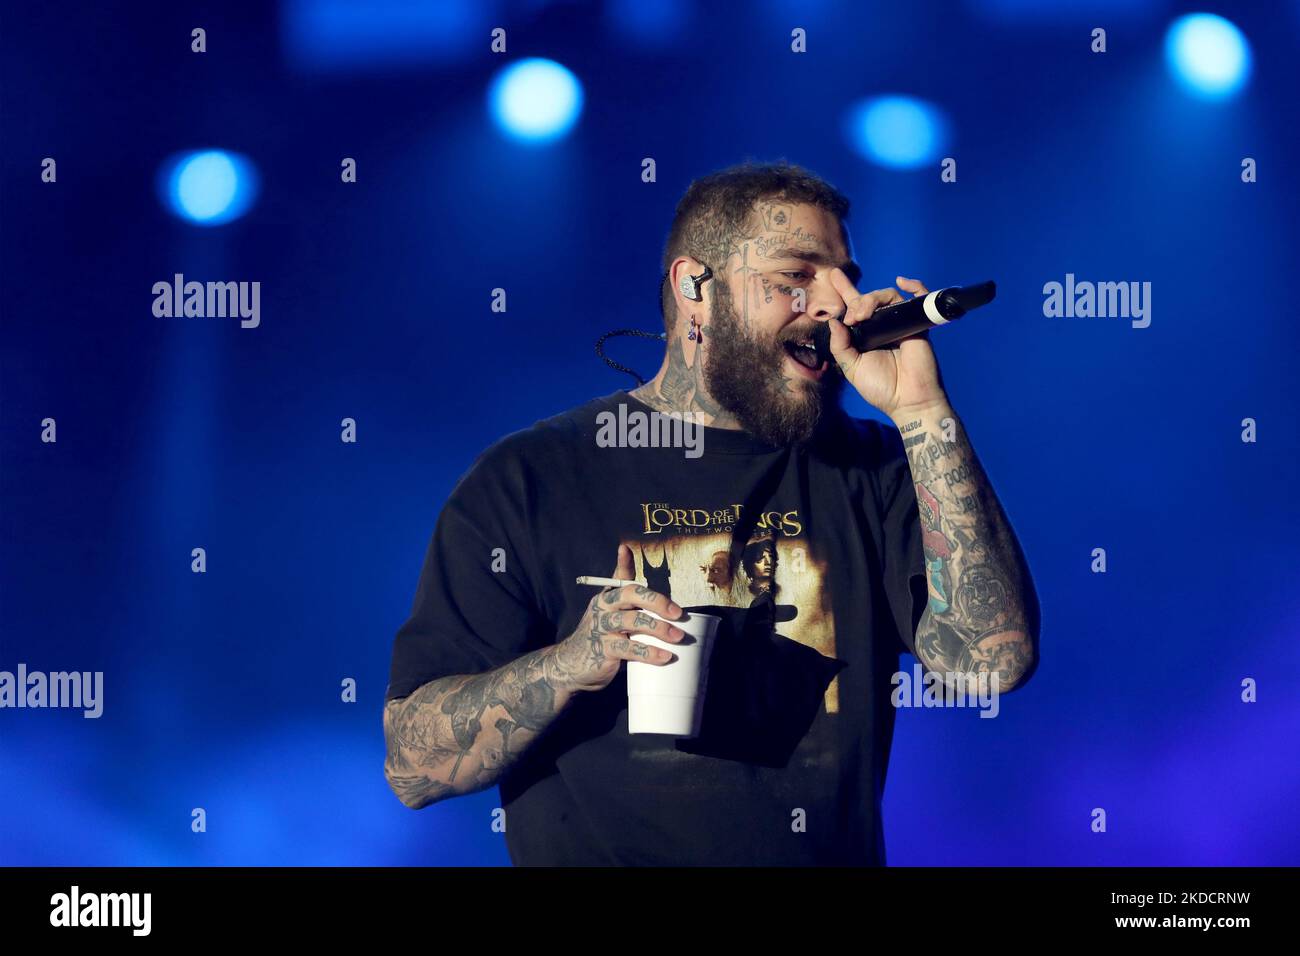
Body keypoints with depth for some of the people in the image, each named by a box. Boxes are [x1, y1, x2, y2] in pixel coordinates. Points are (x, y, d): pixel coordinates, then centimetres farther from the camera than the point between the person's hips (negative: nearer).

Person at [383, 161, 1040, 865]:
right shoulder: (528, 480, 1)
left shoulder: (868, 471, 9)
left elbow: (993, 659, -6)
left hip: (838, 852, 3)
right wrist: (570, 664, -19)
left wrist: (921, 409, -7)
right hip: (597, 850, -3)